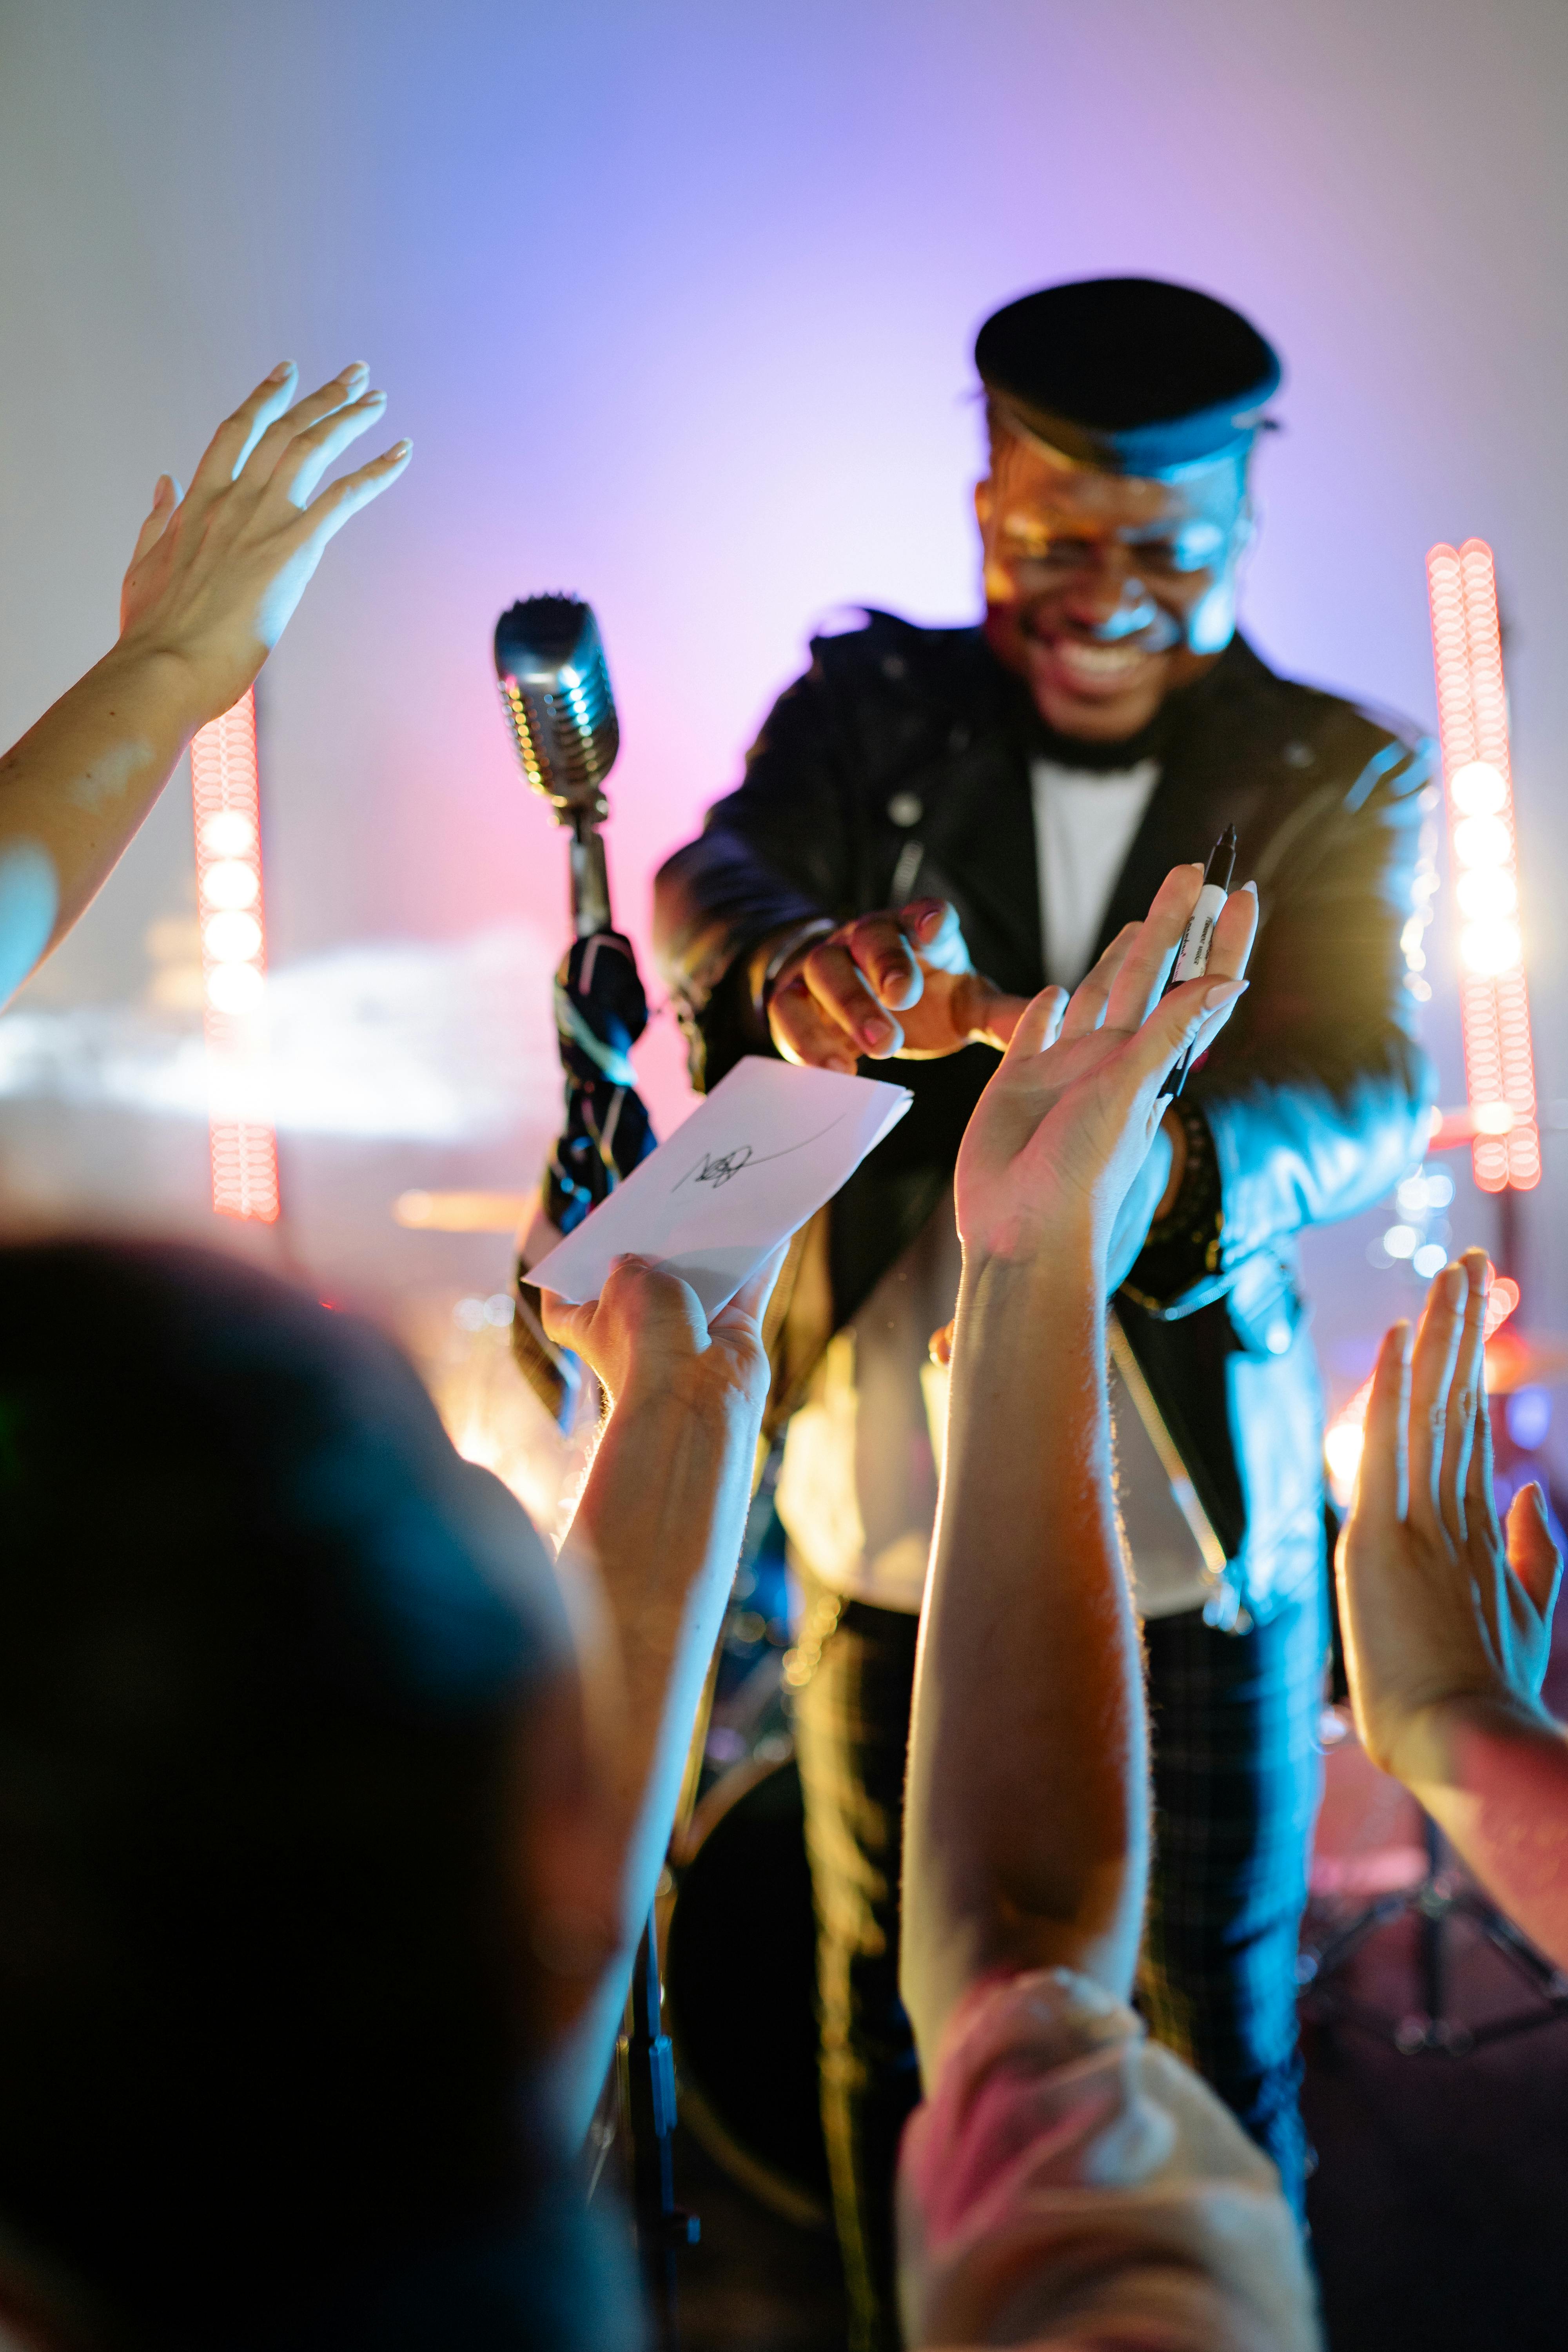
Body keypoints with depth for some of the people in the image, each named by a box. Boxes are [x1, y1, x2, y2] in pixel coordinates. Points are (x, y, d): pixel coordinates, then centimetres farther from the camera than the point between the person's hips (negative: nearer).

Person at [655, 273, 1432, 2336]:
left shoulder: (1338, 776, -3)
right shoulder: (872, 705, 0)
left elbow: (1369, 1085, -17)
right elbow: (716, 877, -19)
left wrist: (1160, 1168, -39)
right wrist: (799, 966, -44)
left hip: (1194, 1535, -1)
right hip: (887, 1521, 2)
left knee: (1221, 2051, 12)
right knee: (892, 2034, 18)